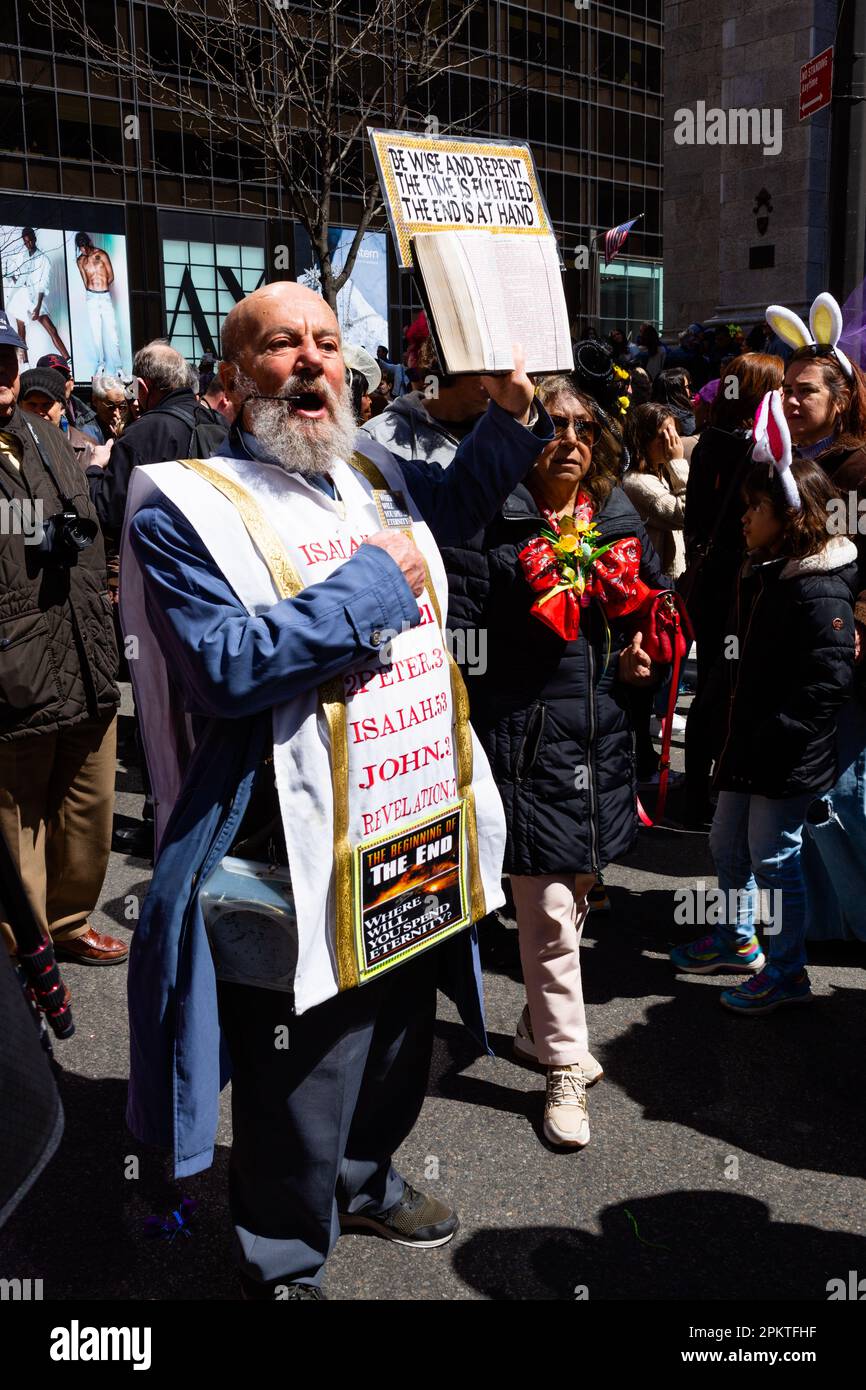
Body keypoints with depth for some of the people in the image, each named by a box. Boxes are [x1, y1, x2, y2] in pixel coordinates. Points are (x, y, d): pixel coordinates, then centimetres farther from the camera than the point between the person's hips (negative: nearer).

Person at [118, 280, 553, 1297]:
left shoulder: (377, 477, 9)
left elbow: (460, 501, 31)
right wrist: (369, 585, -20)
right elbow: (226, 667, -26)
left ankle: (366, 1180, 56)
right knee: (298, 1111, 10)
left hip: (417, 850, 8)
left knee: (396, 1060, 28)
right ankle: (282, 1270, 38)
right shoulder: (186, 506, -12)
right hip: (301, 876, -7)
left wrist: (511, 414, 14)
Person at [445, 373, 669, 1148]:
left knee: (576, 894, 19)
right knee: (549, 912, -1)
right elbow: (462, 626, -13)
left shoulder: (619, 517, 9)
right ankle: (566, 1067, 16)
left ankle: (538, 1030, 39)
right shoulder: (494, 524, -10)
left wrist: (649, 652, 2)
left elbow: (661, 597, 21)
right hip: (528, 736, -6)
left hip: (604, 734, 7)